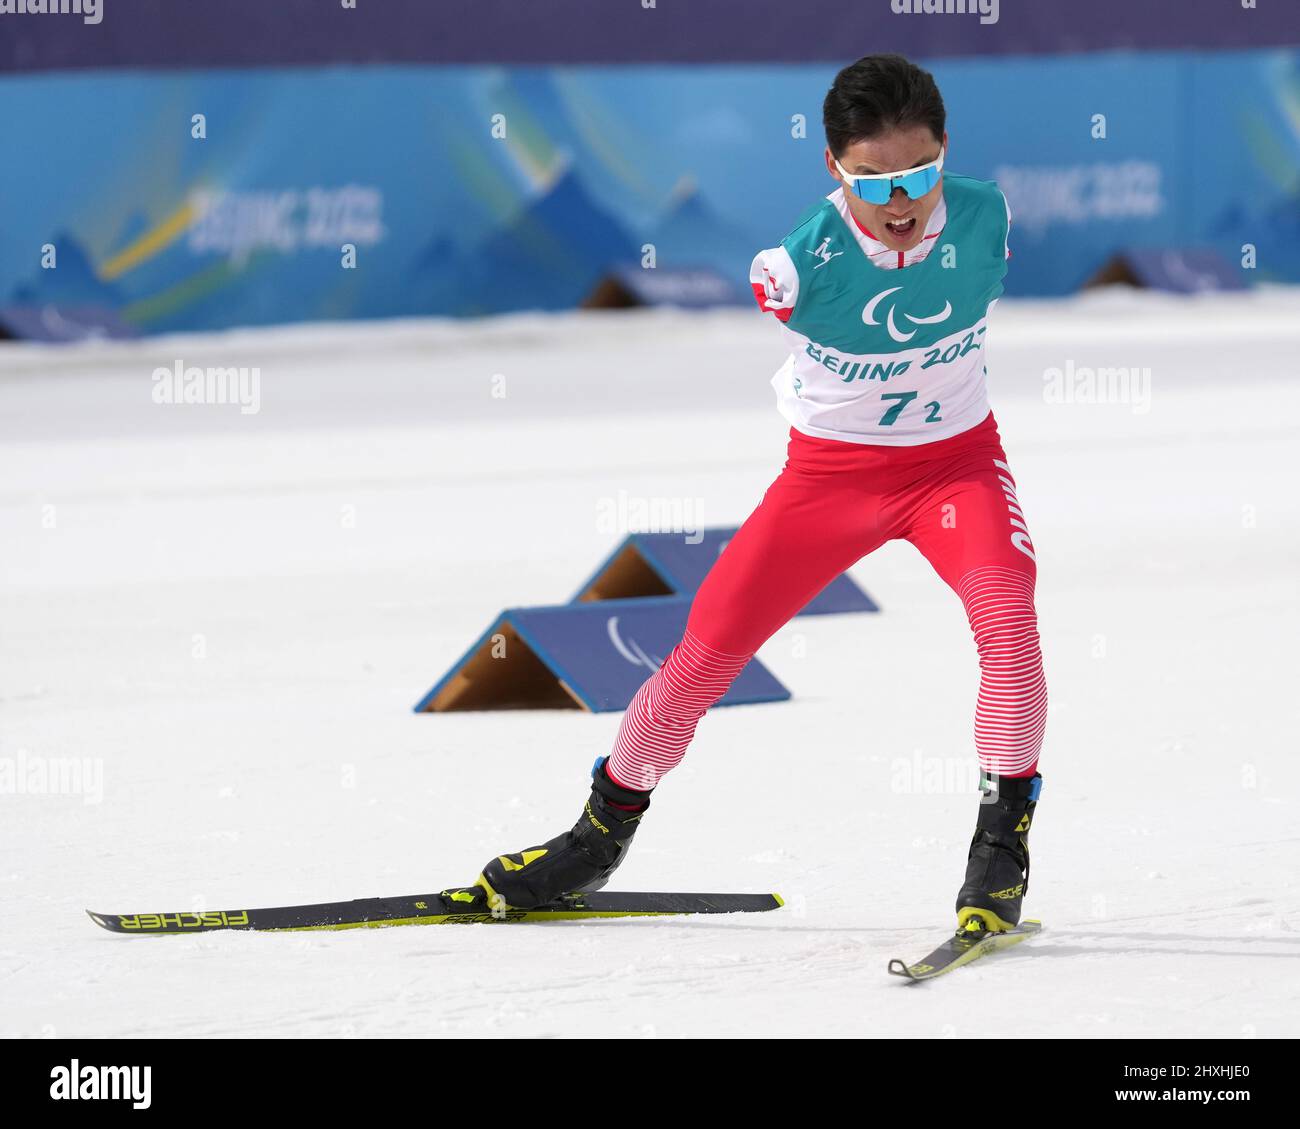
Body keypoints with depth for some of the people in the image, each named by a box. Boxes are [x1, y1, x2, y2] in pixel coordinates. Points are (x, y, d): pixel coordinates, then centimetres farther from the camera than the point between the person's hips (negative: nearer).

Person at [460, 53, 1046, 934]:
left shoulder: (984, 218, -18)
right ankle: (605, 829, 22)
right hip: (828, 467, 0)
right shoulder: (801, 258, -25)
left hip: (956, 457, 1)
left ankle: (1004, 838, -17)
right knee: (708, 647, 0)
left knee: (1008, 615, -27)